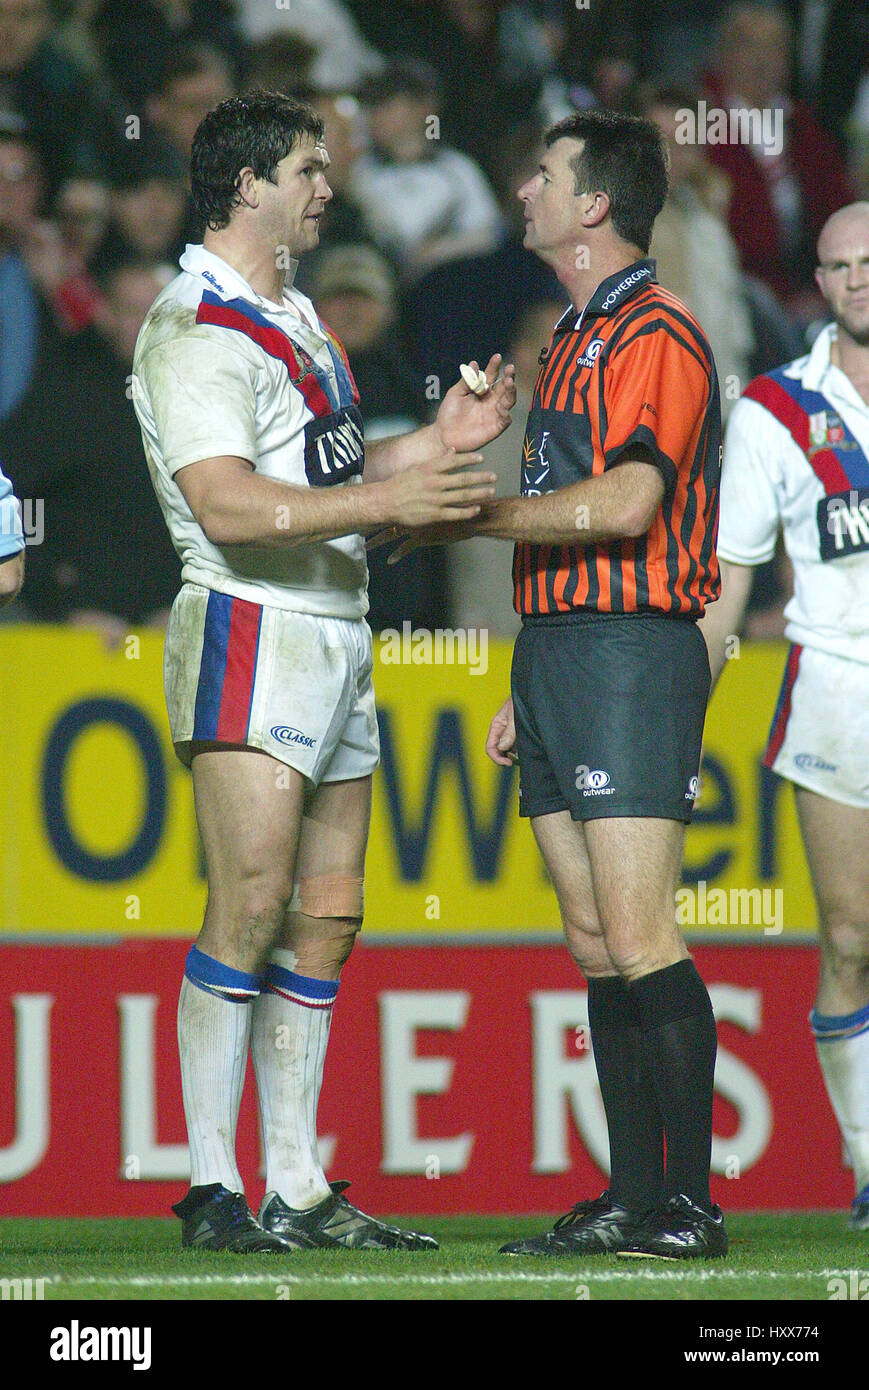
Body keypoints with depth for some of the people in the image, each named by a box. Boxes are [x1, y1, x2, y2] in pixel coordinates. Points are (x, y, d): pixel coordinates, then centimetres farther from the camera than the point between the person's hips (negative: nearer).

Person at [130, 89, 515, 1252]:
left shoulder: (289, 314, 20)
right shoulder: (197, 329, -11)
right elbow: (229, 505, -22)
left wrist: (438, 443, 14)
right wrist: (388, 497, -27)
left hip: (336, 634, 9)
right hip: (251, 632, -9)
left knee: (324, 920, 6)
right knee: (250, 907, -13)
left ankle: (297, 1192, 8)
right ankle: (212, 1188, -11)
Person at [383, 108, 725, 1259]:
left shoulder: (658, 335, -9)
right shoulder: (573, 340, 22)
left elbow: (624, 504, -21)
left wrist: (470, 516, -11)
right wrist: (527, 688, 22)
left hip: (632, 655, -10)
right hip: (558, 649, 10)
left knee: (639, 938, -13)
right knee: (594, 939, 7)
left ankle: (690, 1202, -13)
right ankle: (632, 1198, 8)